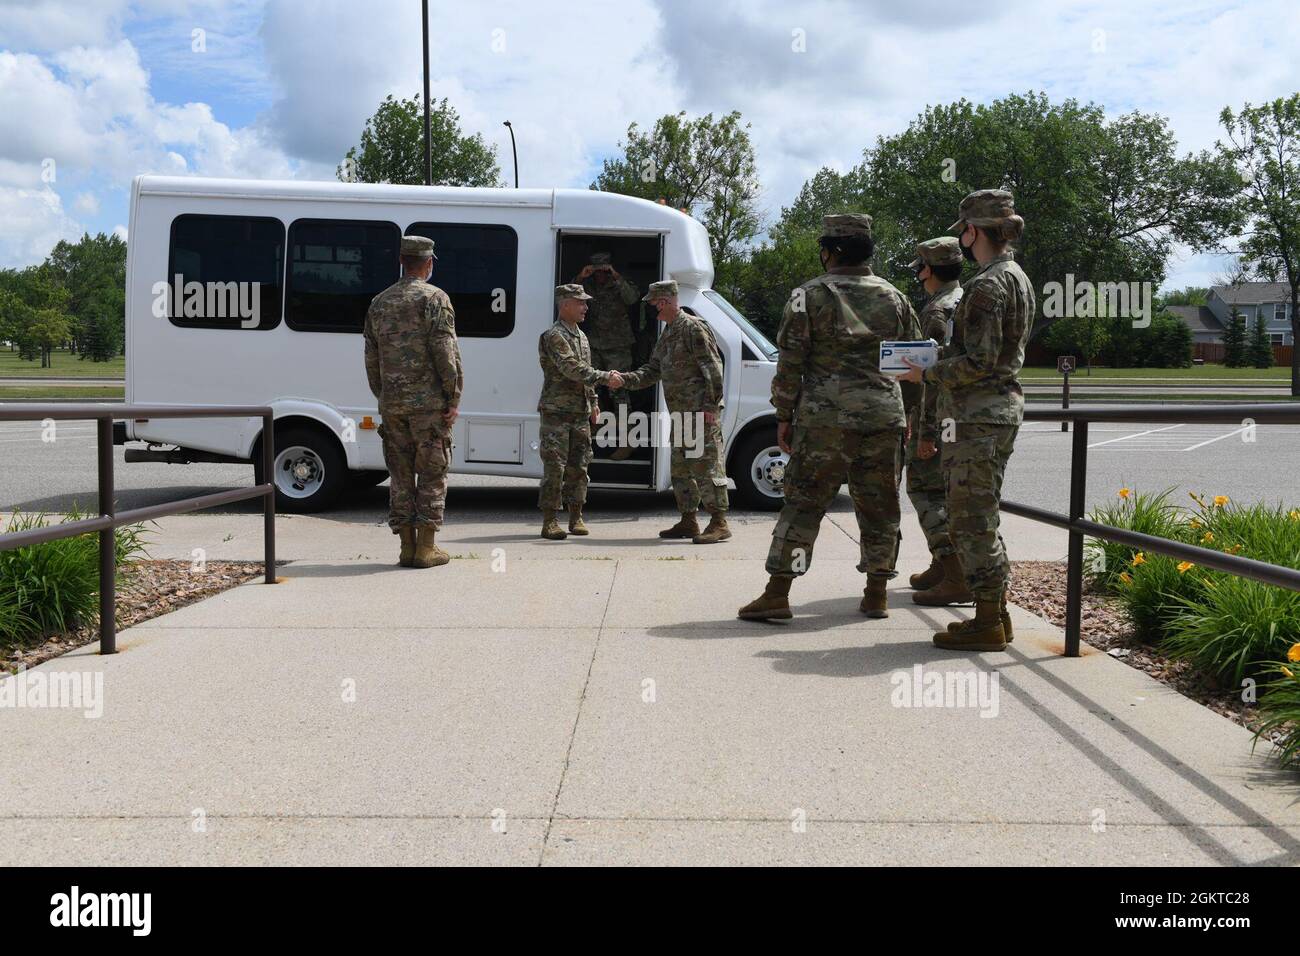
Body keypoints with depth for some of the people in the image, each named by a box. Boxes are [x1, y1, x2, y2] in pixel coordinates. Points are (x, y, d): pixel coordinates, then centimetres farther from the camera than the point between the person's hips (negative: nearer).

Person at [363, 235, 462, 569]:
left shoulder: (379, 303, 12)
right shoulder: (434, 298, -6)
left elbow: (371, 360, 14)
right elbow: (446, 353, -13)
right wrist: (454, 398, -8)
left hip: (392, 404, 5)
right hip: (428, 402, -5)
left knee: (400, 475, 9)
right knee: (432, 474, 2)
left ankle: (407, 547, 11)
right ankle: (426, 548, 2)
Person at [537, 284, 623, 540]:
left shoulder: (581, 336, 16)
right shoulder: (553, 336, -12)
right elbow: (572, 369, -22)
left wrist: (593, 402, 20)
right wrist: (606, 377, -21)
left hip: (580, 413, 8)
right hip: (556, 412, -8)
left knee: (579, 466, 8)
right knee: (554, 467, -7)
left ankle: (576, 518, 16)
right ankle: (549, 522, -3)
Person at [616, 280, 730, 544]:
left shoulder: (694, 328, -11)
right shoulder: (666, 335, 19)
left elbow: (713, 368, -16)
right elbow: (652, 371, 20)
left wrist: (711, 405, -20)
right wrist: (626, 379, 3)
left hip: (701, 412, -10)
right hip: (681, 414, 10)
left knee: (706, 465, -11)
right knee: (680, 468, 13)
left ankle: (719, 523, -8)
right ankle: (688, 521, 21)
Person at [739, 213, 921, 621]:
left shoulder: (809, 296, 0)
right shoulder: (894, 298, 12)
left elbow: (791, 362, -4)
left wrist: (784, 416, 2)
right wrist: (911, 417, 22)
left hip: (824, 418, -3)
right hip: (884, 416, 3)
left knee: (803, 503, 0)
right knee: (879, 508, 11)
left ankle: (777, 594, 0)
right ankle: (876, 595, 17)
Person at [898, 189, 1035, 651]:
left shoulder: (987, 285, -16)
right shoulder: (1018, 278, 16)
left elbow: (978, 362, -21)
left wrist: (927, 374, -8)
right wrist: (939, 369, 19)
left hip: (978, 417, -10)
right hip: (1002, 407, 10)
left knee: (971, 520, -4)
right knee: (980, 517, 17)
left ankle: (987, 623, 2)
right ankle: (996, 612, 23)